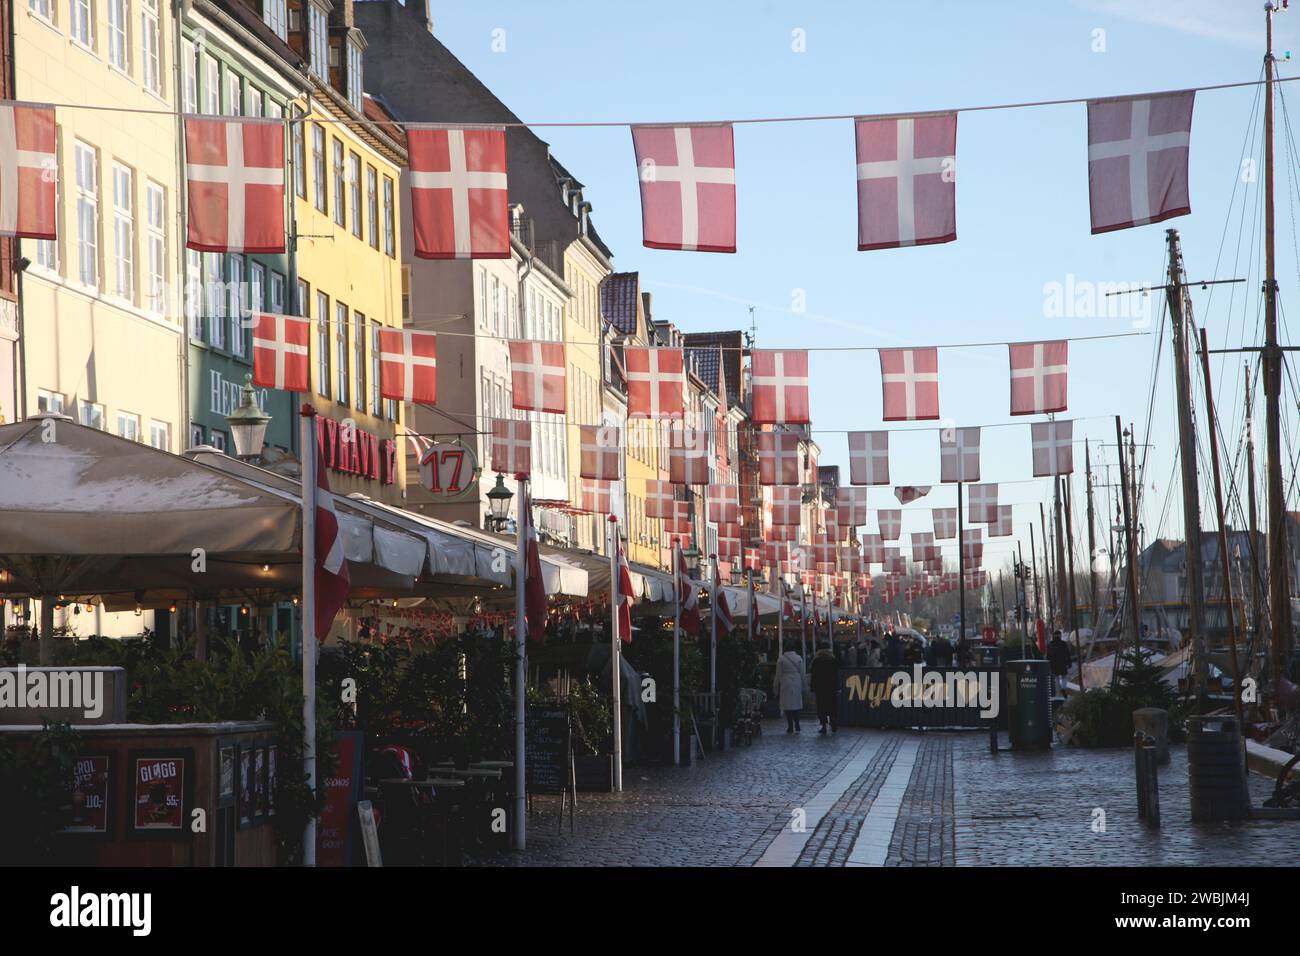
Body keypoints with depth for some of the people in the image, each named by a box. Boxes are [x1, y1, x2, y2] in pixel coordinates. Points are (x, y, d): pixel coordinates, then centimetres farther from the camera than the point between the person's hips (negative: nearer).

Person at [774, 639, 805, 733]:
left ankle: (790, 727, 0)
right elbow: (802, 673, 6)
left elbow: (778, 674, 1)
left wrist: (776, 687, 8)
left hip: (785, 684, -2)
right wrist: (802, 686, 13)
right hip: (797, 683, 2)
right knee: (796, 704, 8)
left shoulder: (781, 659, -2)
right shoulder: (798, 658, 3)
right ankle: (796, 726, -1)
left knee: (787, 705, 2)